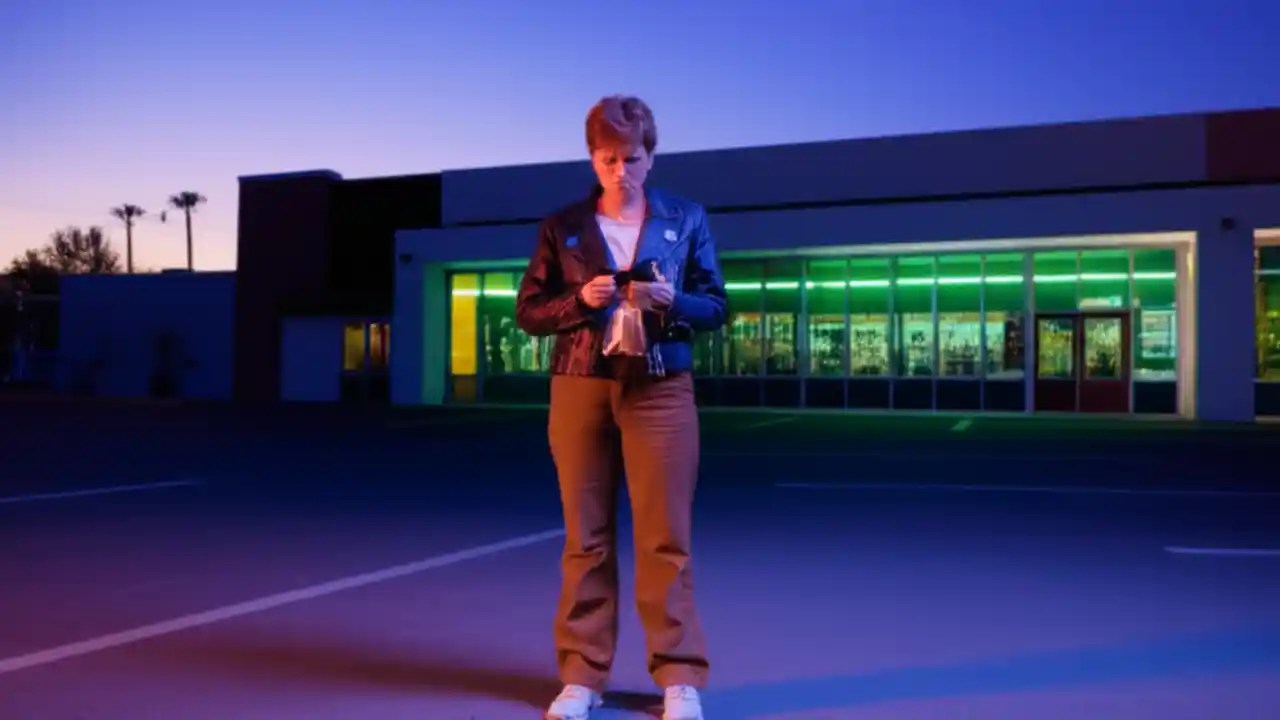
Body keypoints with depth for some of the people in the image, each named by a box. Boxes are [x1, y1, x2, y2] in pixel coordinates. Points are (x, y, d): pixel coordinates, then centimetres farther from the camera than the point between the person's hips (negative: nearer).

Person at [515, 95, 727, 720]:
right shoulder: (561, 227, 7)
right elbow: (528, 312, 6)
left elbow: (716, 307, 6)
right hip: (581, 388, 1)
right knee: (585, 537, 5)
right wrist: (580, 300, -12)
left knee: (666, 538, 0)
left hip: (660, 388, -1)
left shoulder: (687, 219, 7)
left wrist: (670, 300, -13)